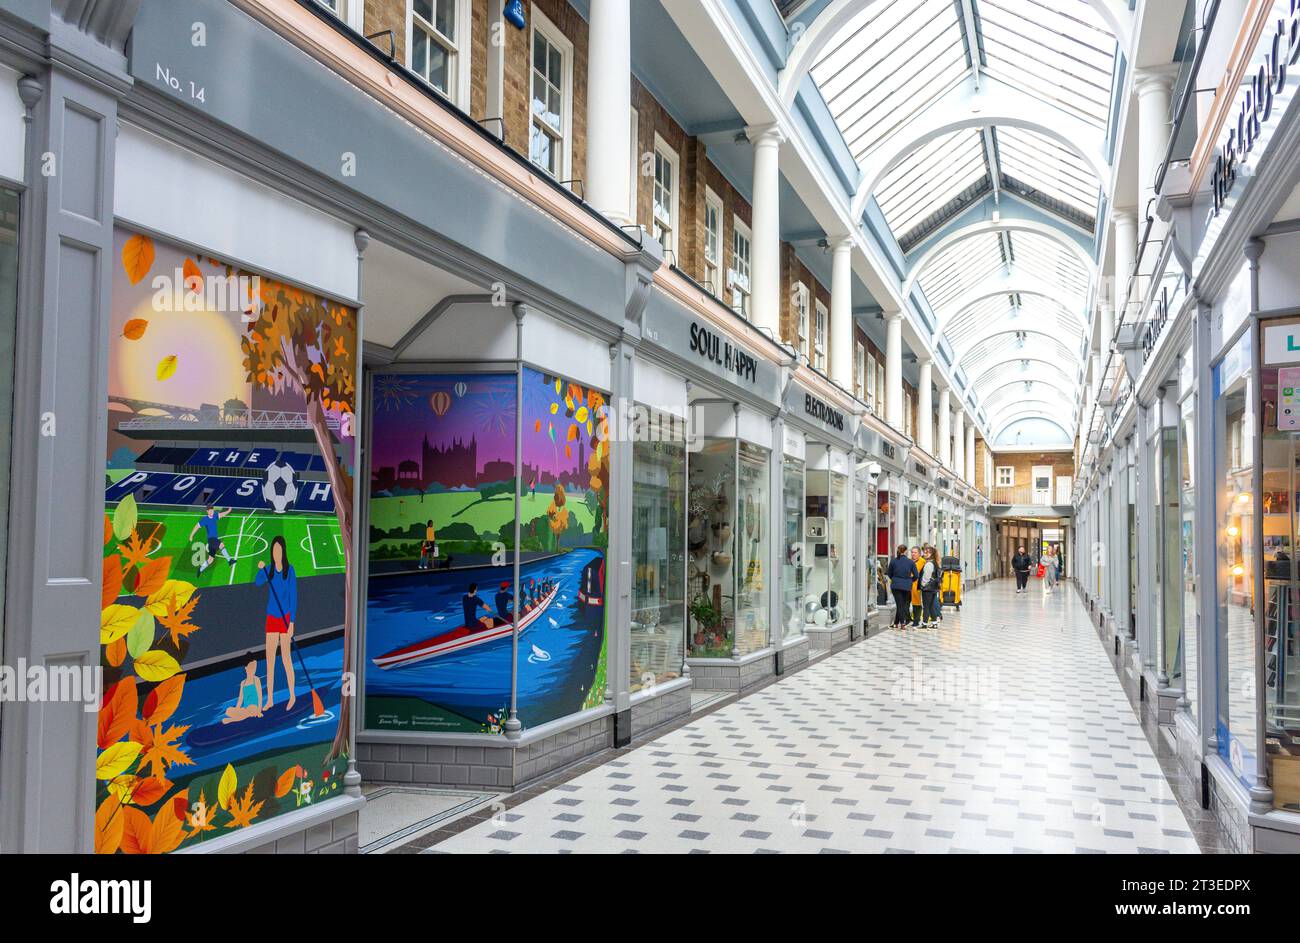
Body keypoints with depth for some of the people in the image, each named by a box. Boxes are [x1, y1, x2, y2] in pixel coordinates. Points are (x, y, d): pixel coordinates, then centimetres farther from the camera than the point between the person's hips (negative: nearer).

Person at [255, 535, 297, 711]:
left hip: (285, 617, -4)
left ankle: (292, 695, 15)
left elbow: (293, 596, -10)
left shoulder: (290, 570, -9)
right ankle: (270, 699, 13)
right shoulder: (269, 570, 4)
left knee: (286, 656, -3)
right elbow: (257, 582, -14)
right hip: (271, 618, 4)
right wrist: (260, 568, -35)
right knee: (269, 657, 4)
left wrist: (292, 622, -13)